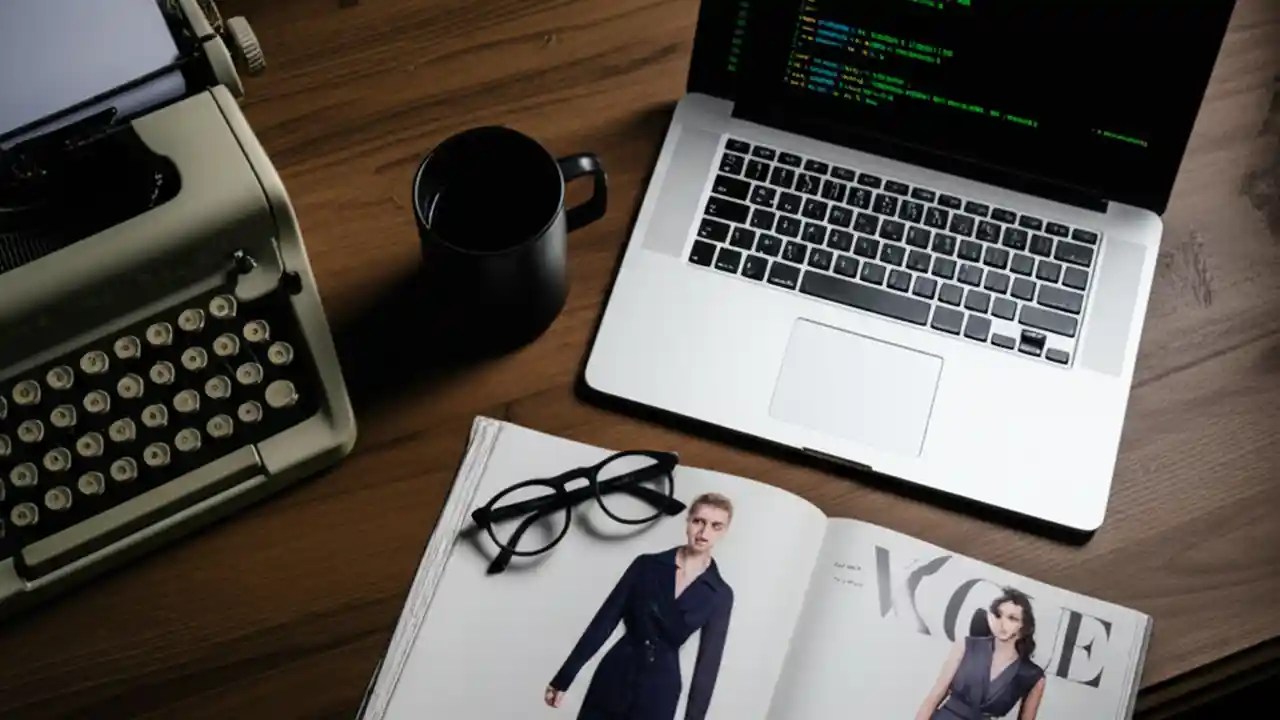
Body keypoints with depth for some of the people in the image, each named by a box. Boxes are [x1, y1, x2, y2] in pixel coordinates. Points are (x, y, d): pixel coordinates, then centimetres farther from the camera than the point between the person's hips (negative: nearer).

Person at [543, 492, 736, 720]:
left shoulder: (720, 596, -2)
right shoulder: (647, 565, 0)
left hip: (658, 694, -1)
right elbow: (605, 620, 1)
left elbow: (708, 663, -1)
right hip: (613, 679, 1)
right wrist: (564, 677, 1)